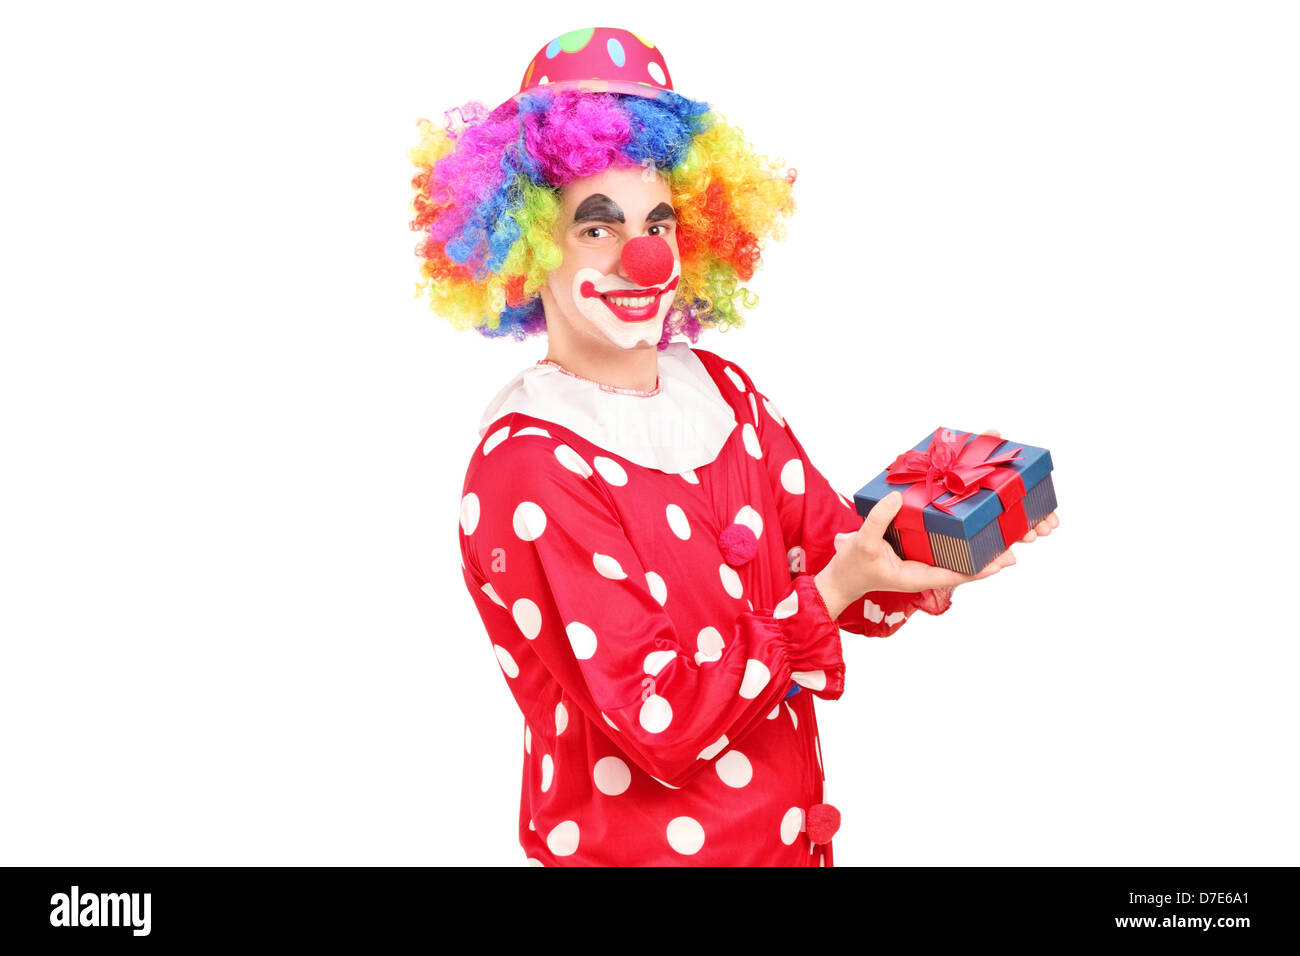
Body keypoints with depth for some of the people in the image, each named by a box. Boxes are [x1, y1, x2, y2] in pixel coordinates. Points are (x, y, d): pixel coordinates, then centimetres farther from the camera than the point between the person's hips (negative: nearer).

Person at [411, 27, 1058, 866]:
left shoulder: (725, 389, -1)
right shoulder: (525, 467, -22)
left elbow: (830, 557, 0)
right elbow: (664, 724, -24)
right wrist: (833, 592, -28)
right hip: (639, 843, -6)